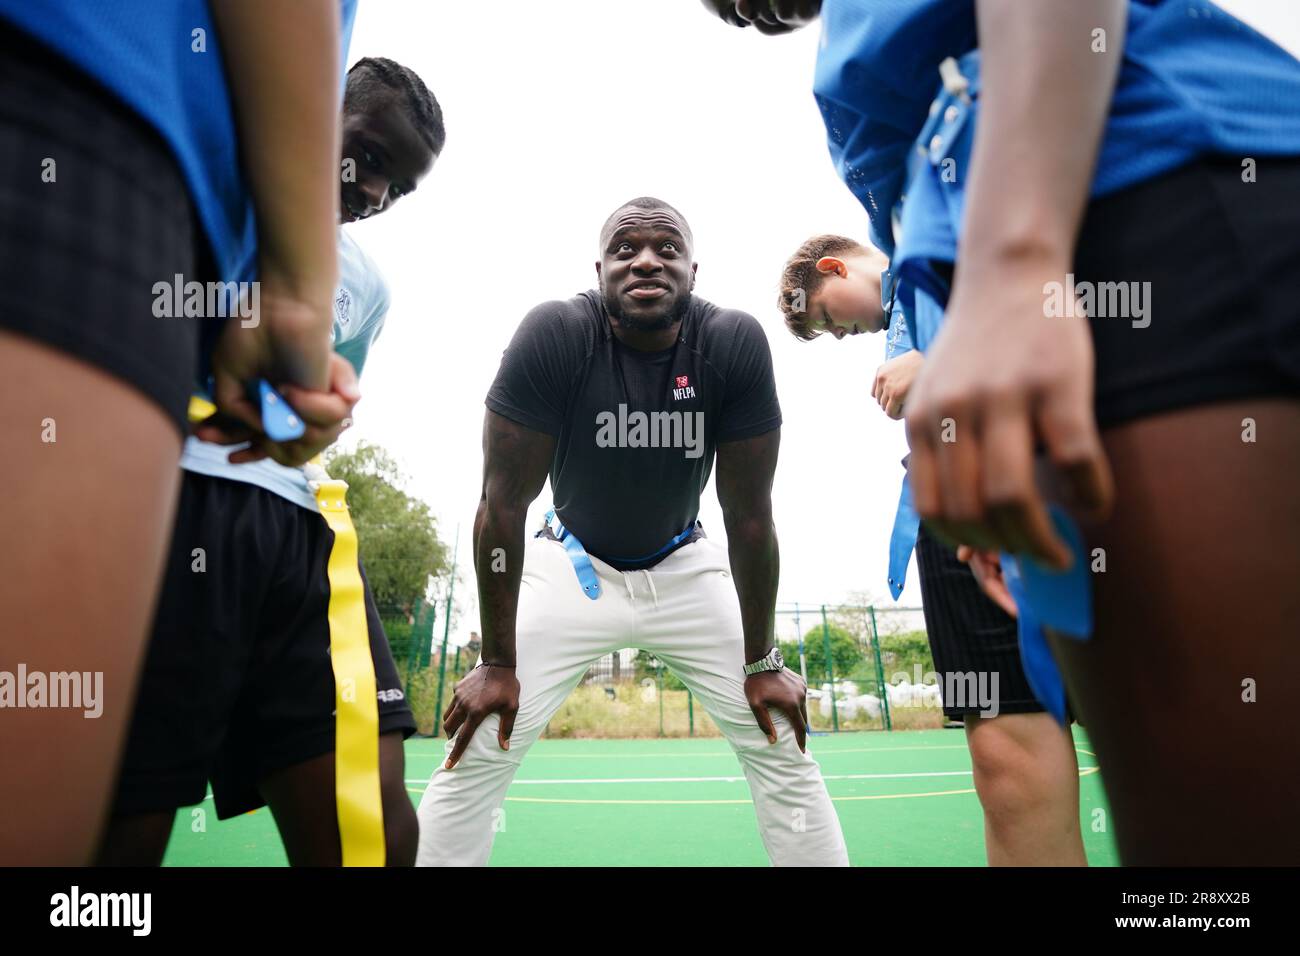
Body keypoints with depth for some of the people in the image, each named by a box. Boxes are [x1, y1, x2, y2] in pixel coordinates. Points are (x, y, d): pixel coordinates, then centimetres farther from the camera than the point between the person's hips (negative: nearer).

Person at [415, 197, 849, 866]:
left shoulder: (735, 343, -19)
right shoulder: (555, 335, -23)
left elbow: (749, 514, -13)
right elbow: (503, 504, -18)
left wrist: (761, 662, -8)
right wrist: (498, 662, -15)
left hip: (686, 569, 2)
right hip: (571, 566, -1)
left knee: (785, 754, 1)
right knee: (476, 757, -6)